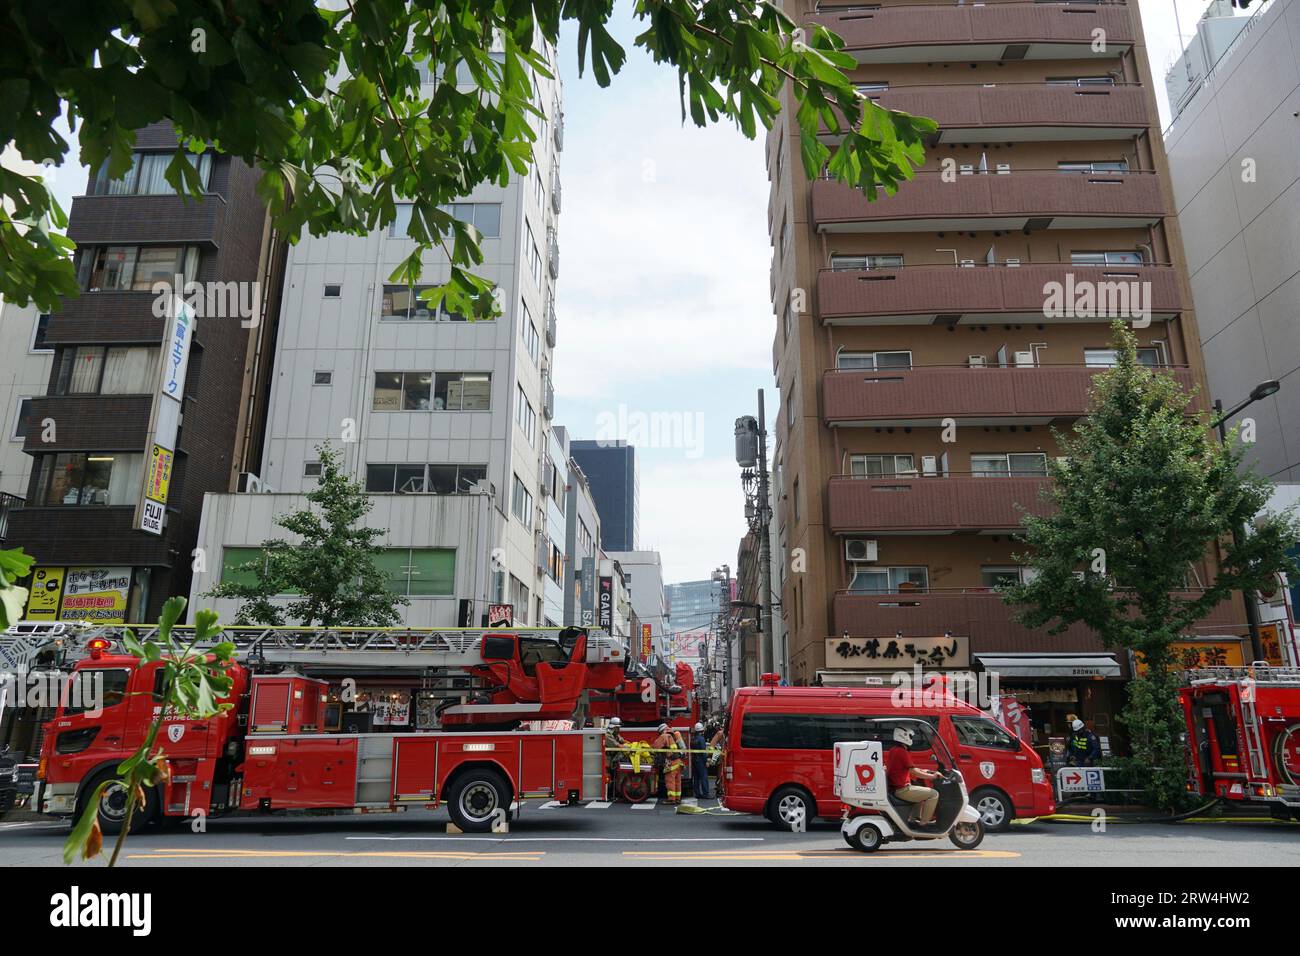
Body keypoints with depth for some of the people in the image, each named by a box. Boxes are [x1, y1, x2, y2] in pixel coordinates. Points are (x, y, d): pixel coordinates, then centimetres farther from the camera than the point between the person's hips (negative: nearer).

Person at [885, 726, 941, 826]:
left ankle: (917, 817, 29)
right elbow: (914, 772, -20)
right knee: (933, 794, -6)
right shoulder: (902, 752, -19)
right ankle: (924, 822, -1)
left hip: (894, 788, 10)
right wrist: (933, 776, -9)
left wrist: (923, 771, 18)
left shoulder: (893, 750, 12)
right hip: (902, 790, -10)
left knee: (924, 792, 29)